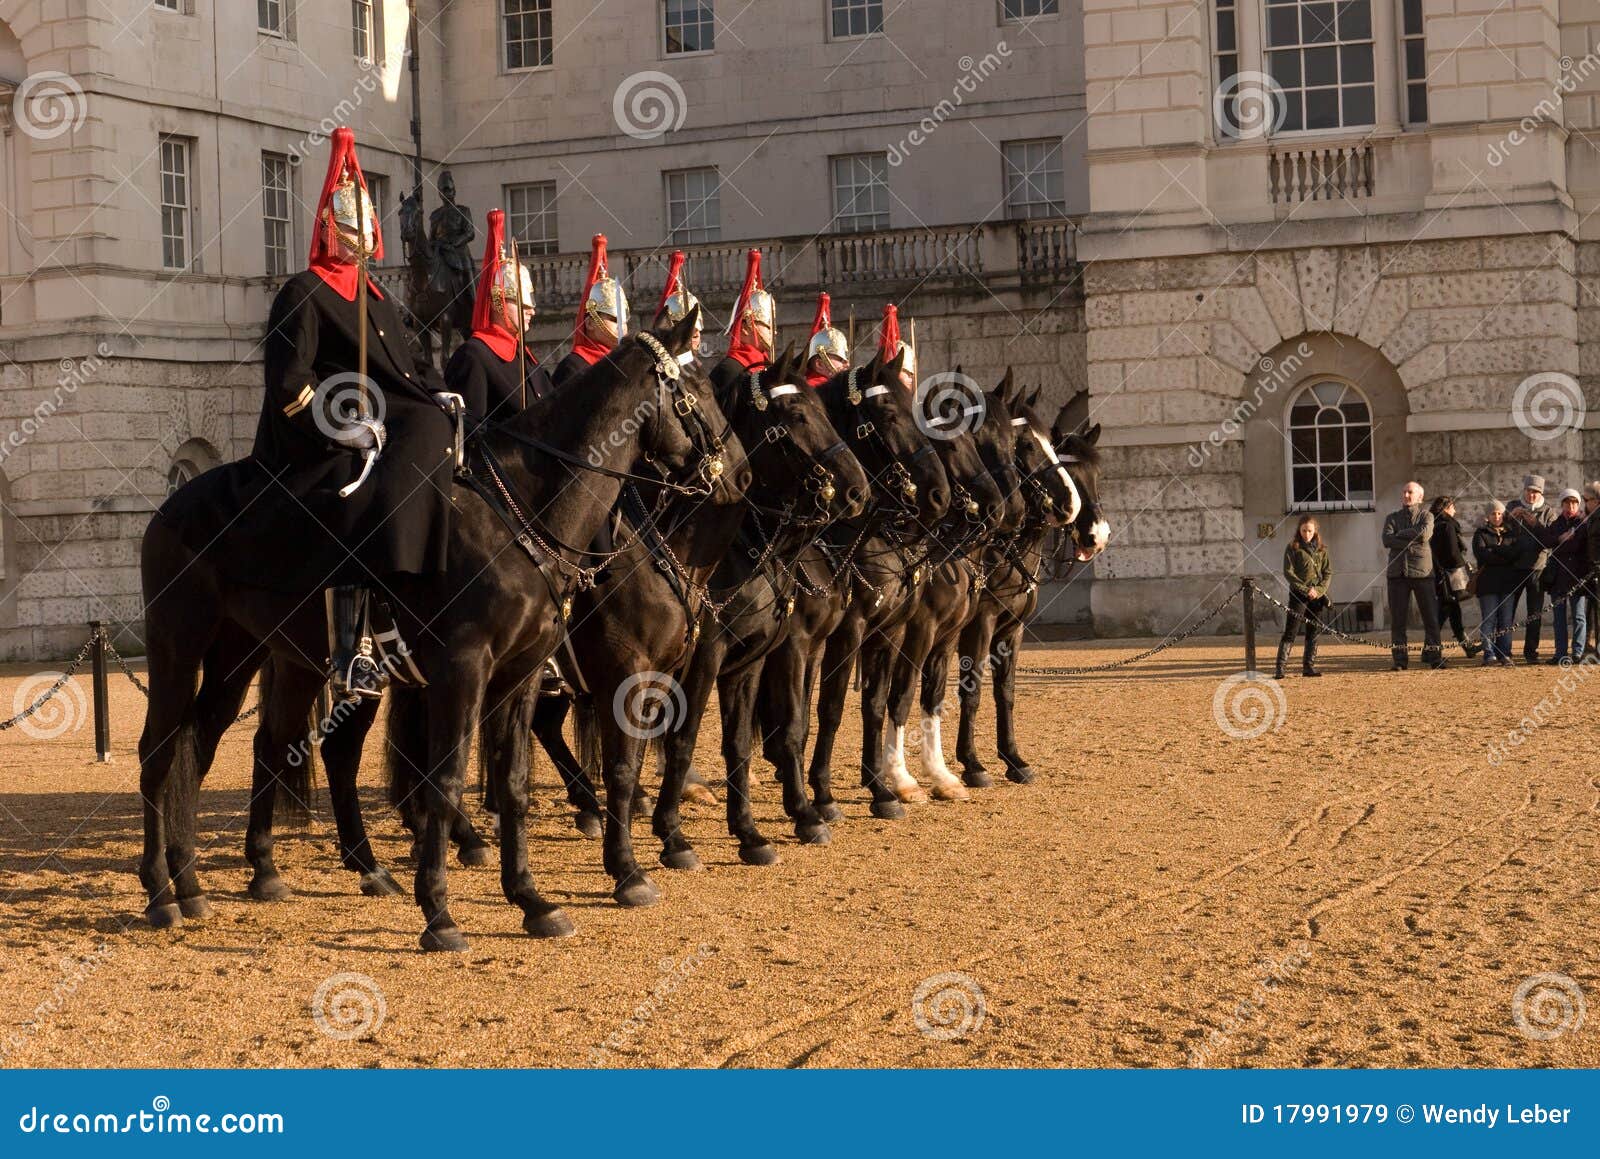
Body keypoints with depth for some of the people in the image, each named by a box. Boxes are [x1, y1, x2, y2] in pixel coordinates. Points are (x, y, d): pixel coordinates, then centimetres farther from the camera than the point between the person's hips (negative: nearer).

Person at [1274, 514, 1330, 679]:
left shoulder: (1321, 549, 12)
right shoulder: (1293, 548, 0)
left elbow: (1328, 572, 9)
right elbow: (1288, 572, -6)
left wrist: (1319, 590, -7)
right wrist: (1306, 589, -13)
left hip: (1318, 596, 4)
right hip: (1299, 595, -4)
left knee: (1314, 632, 6)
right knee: (1290, 631, -8)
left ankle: (1309, 666, 13)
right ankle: (1280, 667, -11)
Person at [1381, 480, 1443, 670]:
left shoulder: (1426, 515, 10)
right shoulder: (1392, 517, 15)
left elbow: (1425, 533, -12)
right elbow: (1387, 540, -3)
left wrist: (1401, 534, -4)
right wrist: (1411, 543, -11)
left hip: (1422, 571, -2)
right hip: (1398, 572, 2)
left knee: (1431, 617, -3)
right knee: (1397, 619, 0)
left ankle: (1433, 656, 1)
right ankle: (1399, 659, 3)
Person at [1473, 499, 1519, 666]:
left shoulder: (1512, 533, 17)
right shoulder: (1481, 533, 11)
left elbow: (1517, 552, -1)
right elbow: (1480, 553, -7)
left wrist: (1494, 549, -8)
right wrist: (1505, 557, -8)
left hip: (1509, 582, 2)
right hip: (1488, 582, -2)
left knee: (1506, 620, -2)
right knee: (1488, 618, -8)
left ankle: (1505, 655, -3)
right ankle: (1489, 654, -12)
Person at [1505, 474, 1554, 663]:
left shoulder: (1548, 513, 7)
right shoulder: (1513, 507, 10)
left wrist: (1536, 524, -18)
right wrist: (1510, 516, -14)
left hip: (1537, 568, 0)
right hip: (1514, 566, 1)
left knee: (1535, 613, 0)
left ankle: (1531, 651, 5)